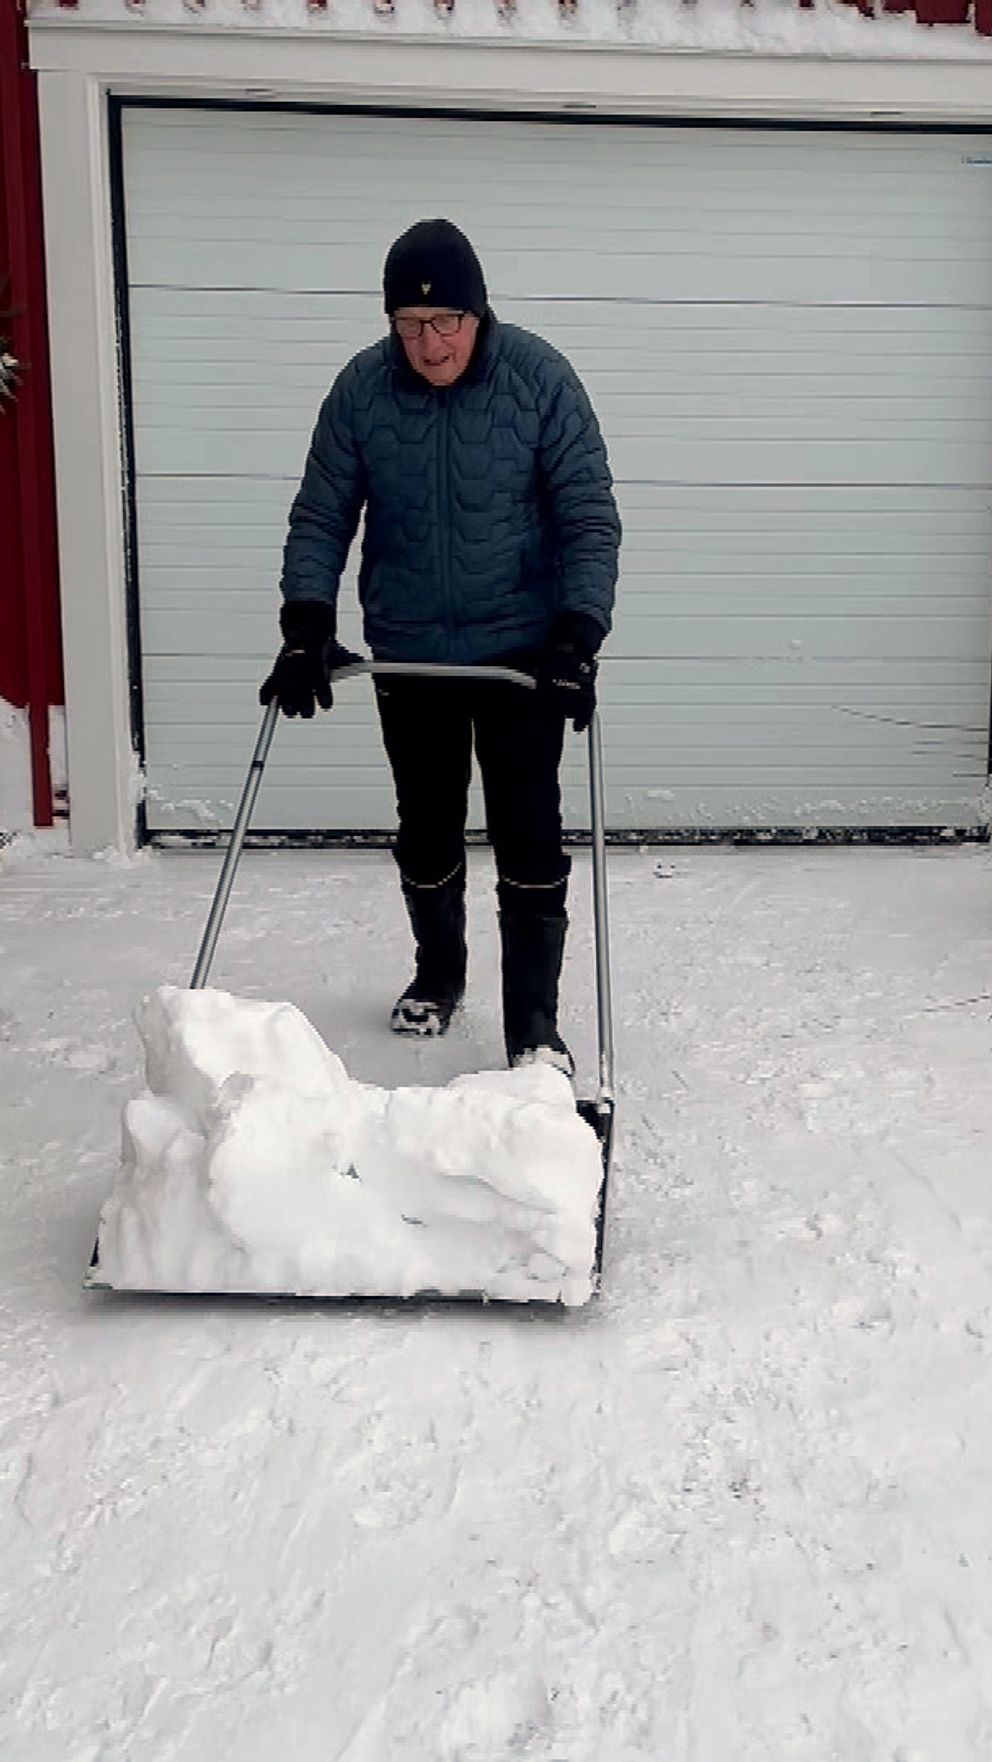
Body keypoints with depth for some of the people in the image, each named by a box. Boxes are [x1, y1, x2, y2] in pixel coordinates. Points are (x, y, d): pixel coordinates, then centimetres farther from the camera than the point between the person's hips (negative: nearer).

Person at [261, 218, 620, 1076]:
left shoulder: (540, 378, -12)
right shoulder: (362, 388, -6)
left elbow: (590, 518, -11)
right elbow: (321, 517, 0)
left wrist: (579, 635, -22)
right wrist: (306, 624, -12)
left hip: (523, 648, -2)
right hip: (407, 652, 3)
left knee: (528, 834, -4)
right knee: (426, 829, 14)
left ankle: (535, 1021, 7)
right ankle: (438, 972, 37)